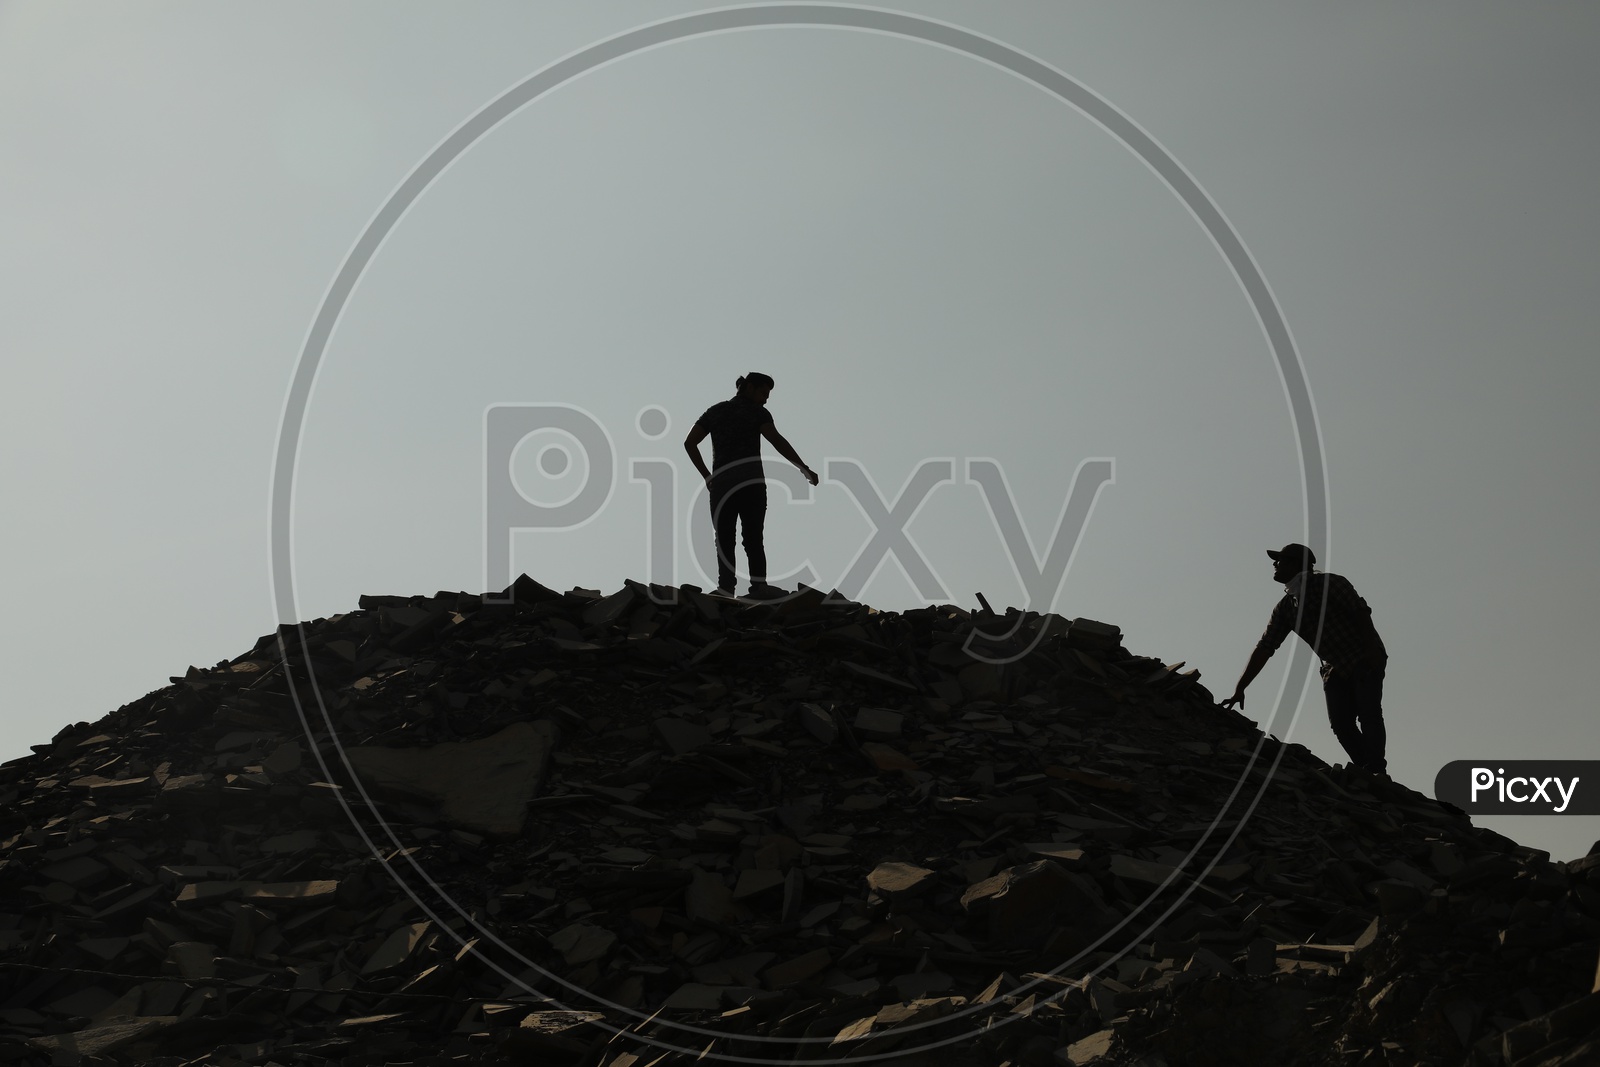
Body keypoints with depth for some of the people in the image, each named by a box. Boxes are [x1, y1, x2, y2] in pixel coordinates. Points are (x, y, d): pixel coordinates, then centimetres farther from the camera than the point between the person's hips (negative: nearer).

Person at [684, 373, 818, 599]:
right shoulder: (756, 412, 6)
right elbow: (777, 441, -9)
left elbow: (690, 443, 11)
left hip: (722, 481, 2)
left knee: (725, 538, -2)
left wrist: (706, 476, 12)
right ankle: (758, 584, -12)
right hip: (752, 480, -2)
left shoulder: (715, 411, 17)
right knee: (753, 537, 4)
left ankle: (726, 590, -16)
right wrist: (804, 468, -10)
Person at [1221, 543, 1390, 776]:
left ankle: (1376, 771, -24)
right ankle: (1366, 770, -5)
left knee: (1368, 715, -18)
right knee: (1341, 723, -9)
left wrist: (1371, 649, -28)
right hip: (1335, 669, 5)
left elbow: (1361, 611, -15)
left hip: (1365, 660, -5)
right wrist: (1240, 688, -1)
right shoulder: (1285, 608, 5)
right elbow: (1265, 648, 4)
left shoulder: (1329, 584, -10)